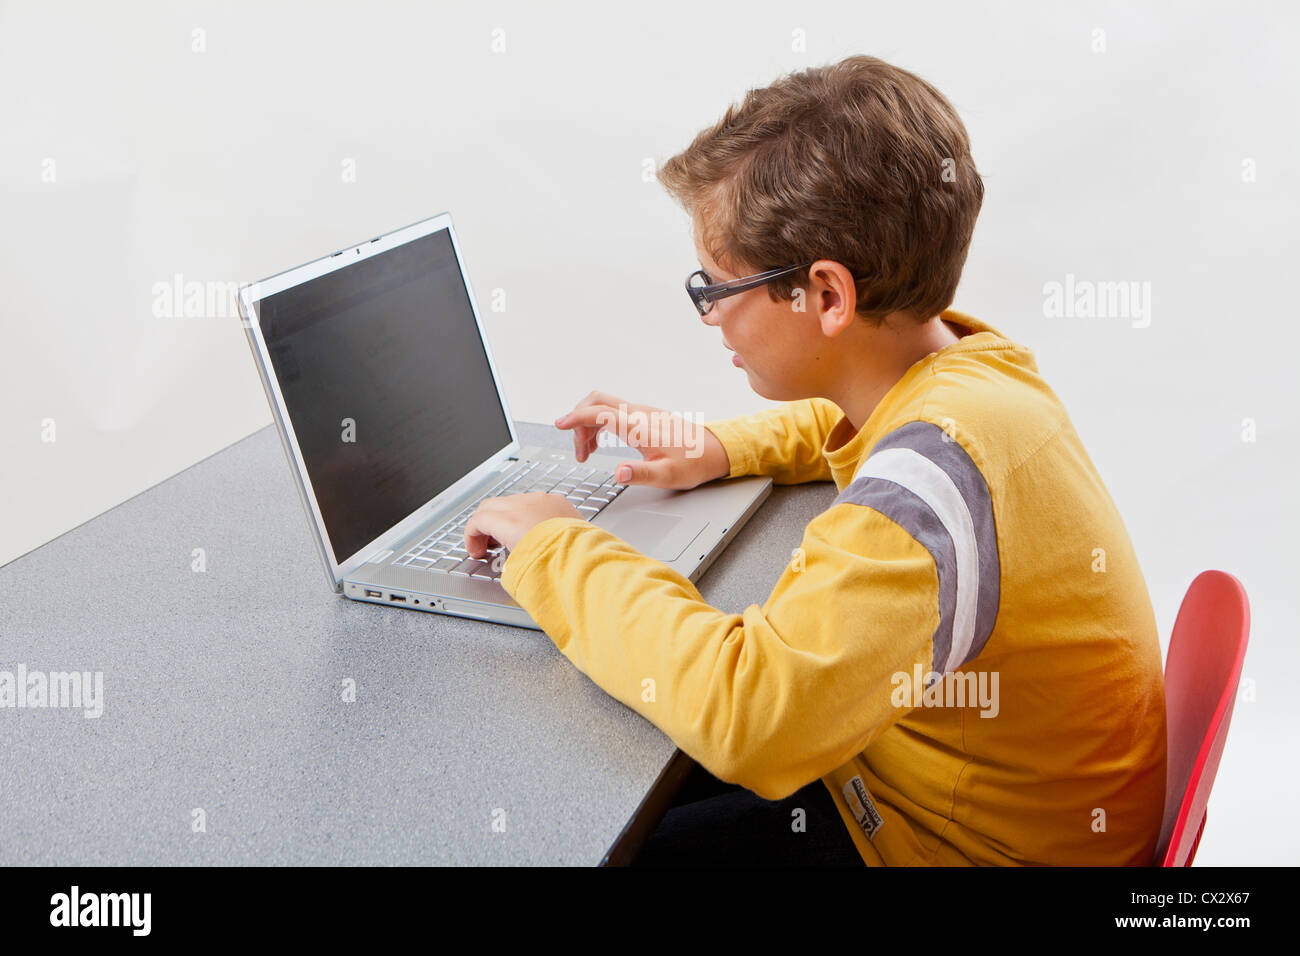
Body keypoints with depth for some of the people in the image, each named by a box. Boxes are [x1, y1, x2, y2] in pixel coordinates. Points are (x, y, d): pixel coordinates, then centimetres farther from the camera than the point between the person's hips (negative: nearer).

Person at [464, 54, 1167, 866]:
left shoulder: (939, 474, -36)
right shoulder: (960, 358, -6)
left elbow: (747, 717, -45)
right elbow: (846, 425, 20)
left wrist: (560, 550, -29)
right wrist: (719, 449, 1)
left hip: (961, 843, -8)